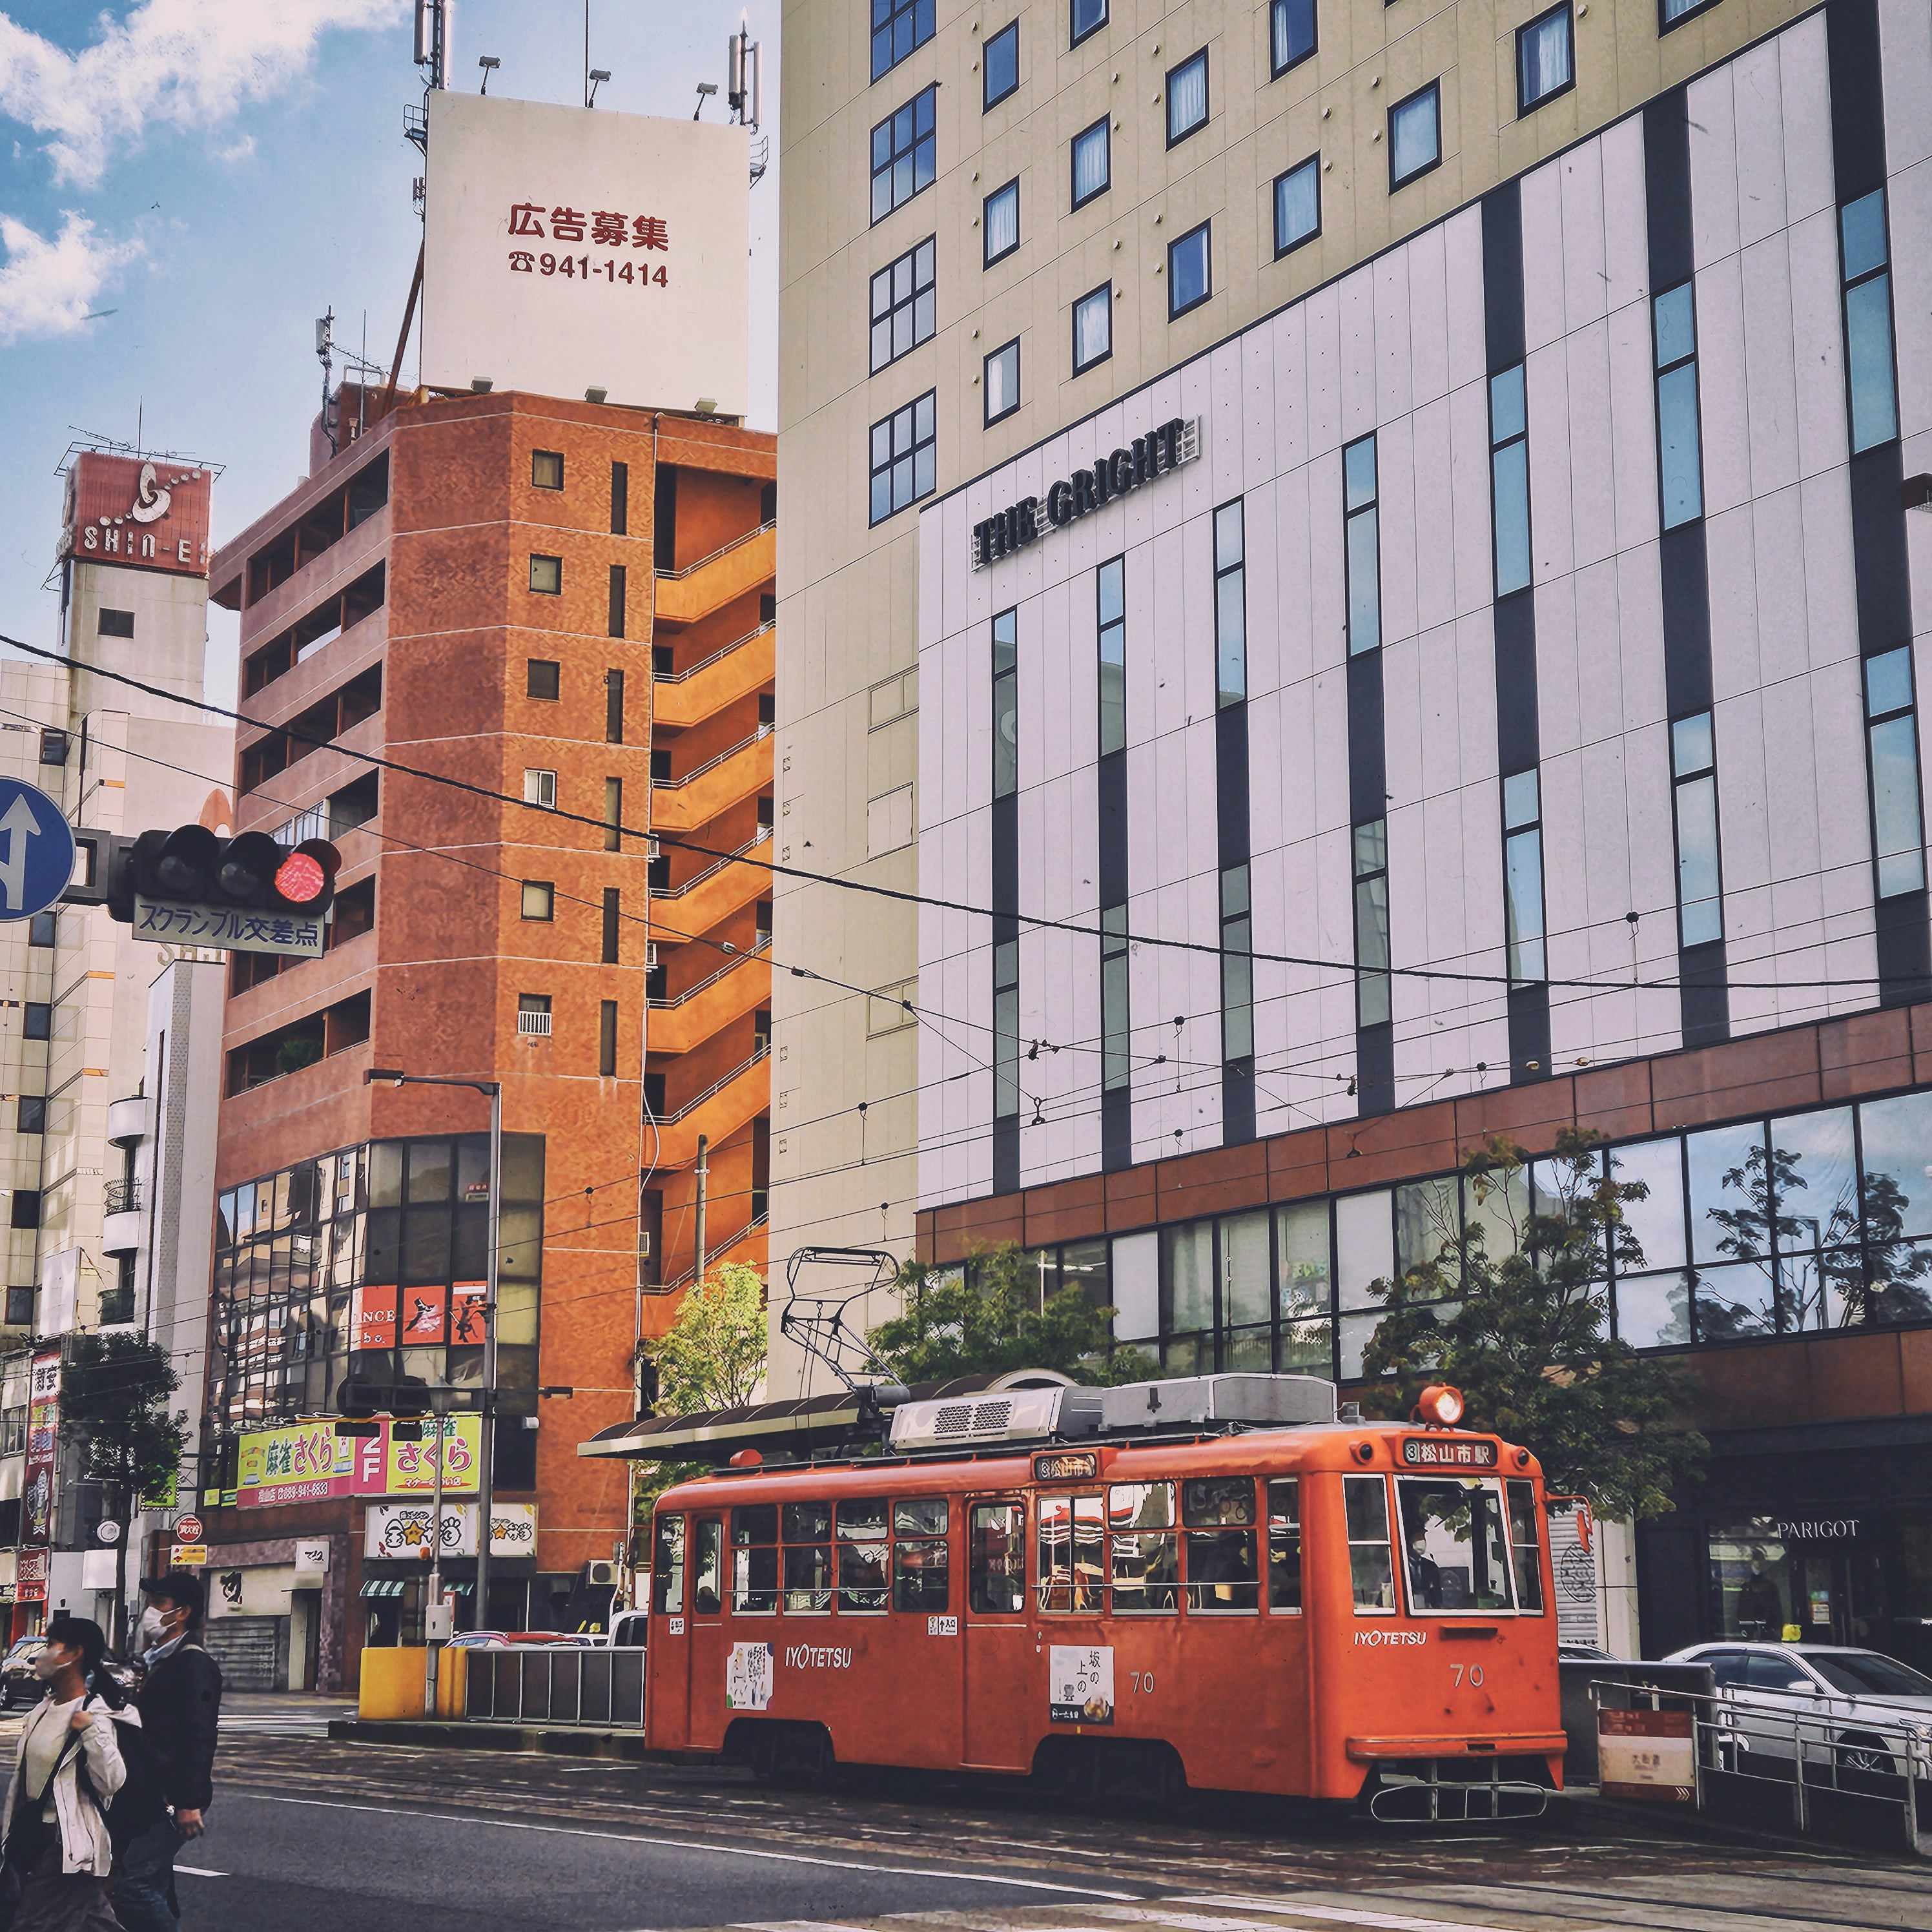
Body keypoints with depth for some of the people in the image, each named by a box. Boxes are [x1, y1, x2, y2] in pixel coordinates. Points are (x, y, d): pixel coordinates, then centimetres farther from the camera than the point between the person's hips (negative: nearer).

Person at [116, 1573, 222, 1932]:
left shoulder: (195, 1664, -13)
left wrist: (190, 1803, -25)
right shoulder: (160, 1661, 18)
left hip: (173, 1802, -10)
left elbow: (201, 1737, -20)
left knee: (133, 1885, -17)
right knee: (155, 1891, 12)